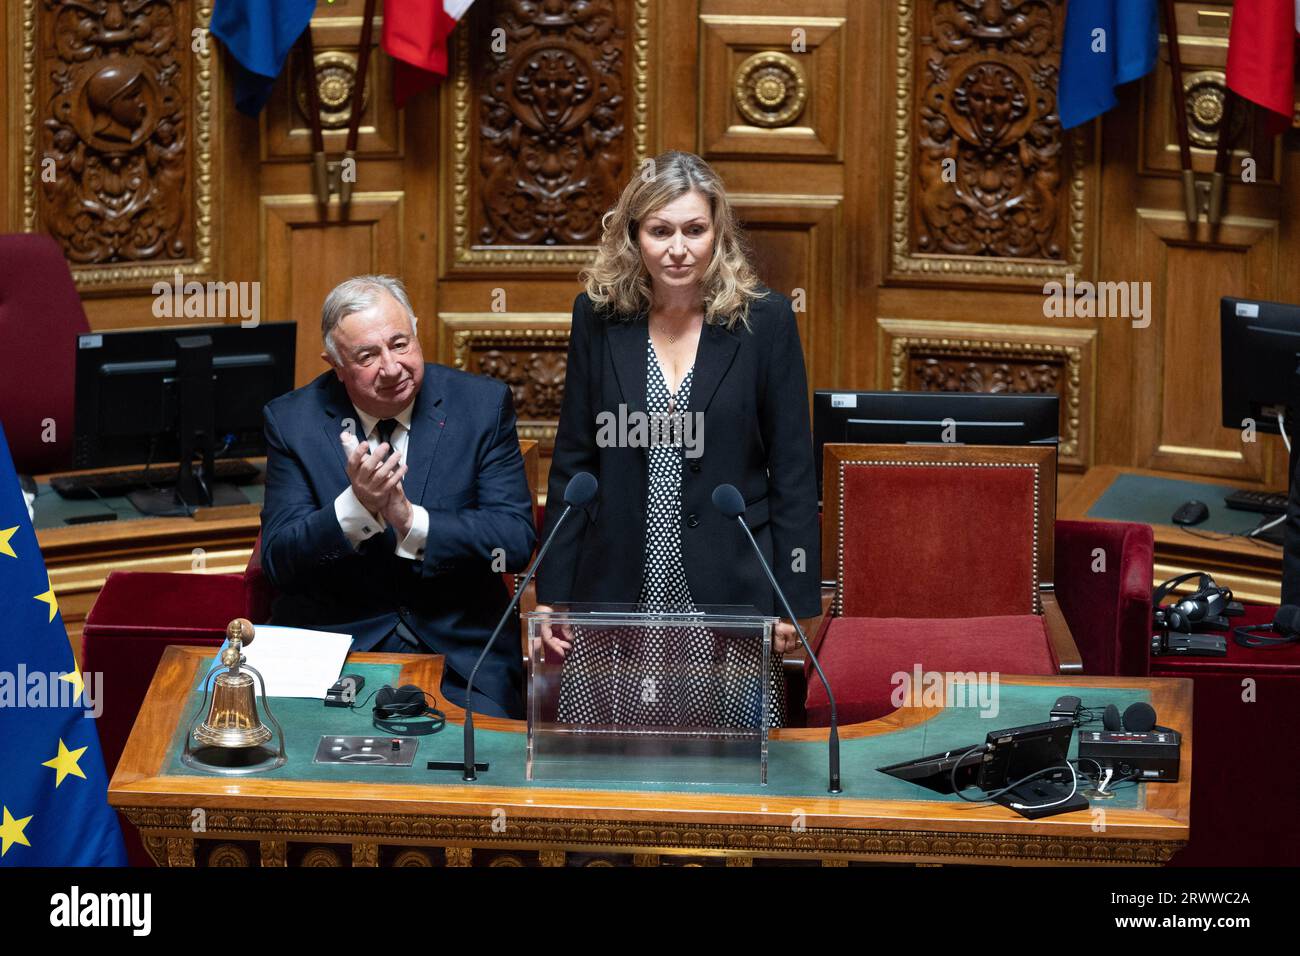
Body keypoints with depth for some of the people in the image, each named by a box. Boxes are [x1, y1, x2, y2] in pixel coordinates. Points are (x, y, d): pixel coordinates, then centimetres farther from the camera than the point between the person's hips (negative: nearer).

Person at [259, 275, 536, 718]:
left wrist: (413, 522, -22)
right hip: (334, 640, 0)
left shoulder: (483, 404, 0)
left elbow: (517, 539, -7)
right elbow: (278, 560, -5)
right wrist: (355, 507, -23)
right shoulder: (292, 420, 1)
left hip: (460, 648, 0)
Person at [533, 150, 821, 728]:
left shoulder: (765, 322, -1)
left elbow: (793, 472, 2)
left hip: (730, 598, -1)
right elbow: (572, 463, 8)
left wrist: (796, 600, -2)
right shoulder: (598, 317, 4)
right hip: (616, 597, 1)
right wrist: (551, 594, 4)